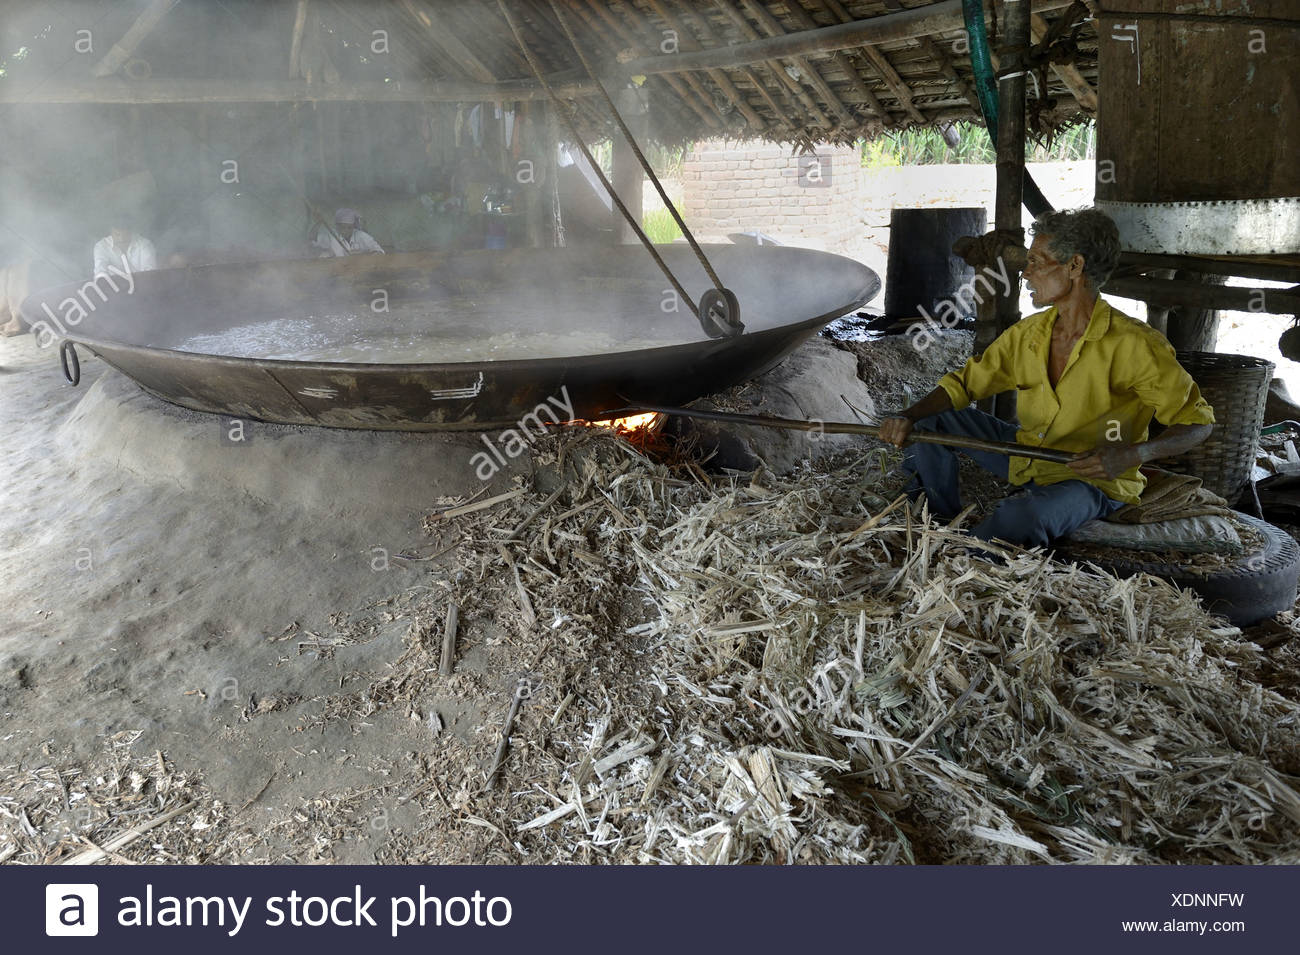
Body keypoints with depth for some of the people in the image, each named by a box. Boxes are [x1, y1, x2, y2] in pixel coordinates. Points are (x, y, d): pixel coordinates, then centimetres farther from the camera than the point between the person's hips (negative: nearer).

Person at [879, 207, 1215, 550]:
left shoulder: (1134, 344, -21)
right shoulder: (1027, 333, -3)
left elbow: (1197, 421, -16)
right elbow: (964, 382, 2)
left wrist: (1132, 454, -34)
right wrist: (908, 417, -16)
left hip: (1093, 480, -6)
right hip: (1026, 458, 6)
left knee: (1021, 516, -38)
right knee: (929, 421, 0)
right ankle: (944, 527, 12)